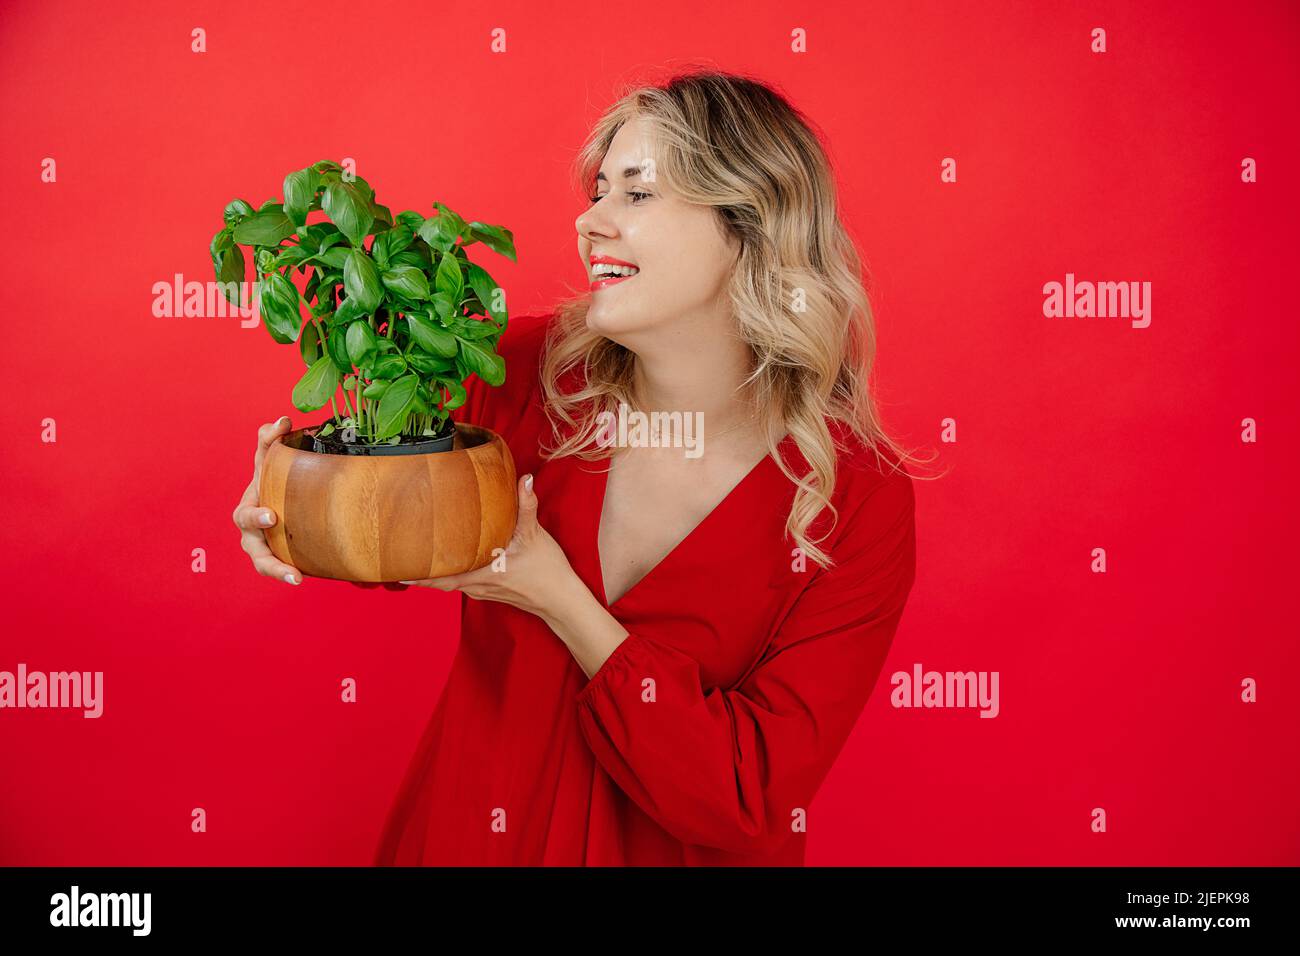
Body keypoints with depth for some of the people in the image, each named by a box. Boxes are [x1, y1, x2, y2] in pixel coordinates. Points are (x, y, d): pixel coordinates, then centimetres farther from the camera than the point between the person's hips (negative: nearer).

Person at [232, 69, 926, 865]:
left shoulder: (862, 503, -20)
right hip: (468, 831, 3)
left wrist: (559, 600, -26)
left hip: (669, 850, -2)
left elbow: (753, 803, -22)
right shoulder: (525, 374, -15)